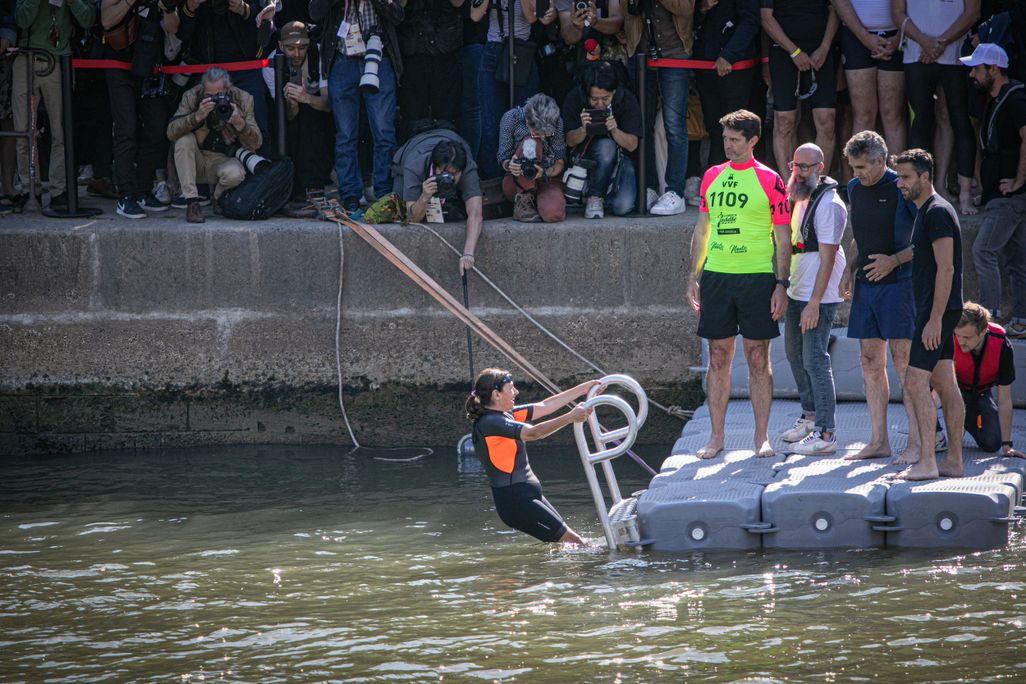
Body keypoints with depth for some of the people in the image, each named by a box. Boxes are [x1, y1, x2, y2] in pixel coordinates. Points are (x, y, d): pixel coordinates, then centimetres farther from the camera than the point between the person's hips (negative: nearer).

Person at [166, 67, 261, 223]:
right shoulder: (191, 97, -11)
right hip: (197, 162, 1)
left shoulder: (243, 100, -10)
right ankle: (192, 202, -24)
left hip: (225, 160, -1)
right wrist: (197, 116, -36)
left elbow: (255, 144, -12)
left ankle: (219, 197, 4)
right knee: (184, 139, -28)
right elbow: (171, 132, -22)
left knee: (235, 174, -34)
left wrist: (239, 123, -31)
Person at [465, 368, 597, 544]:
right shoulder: (490, 422, -18)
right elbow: (533, 433, -28)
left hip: (527, 495, 10)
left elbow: (545, 407, 17)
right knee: (574, 543, -11)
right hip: (515, 500, -10)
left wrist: (583, 389, 17)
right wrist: (570, 417, -34)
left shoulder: (504, 415, 12)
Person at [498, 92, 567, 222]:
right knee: (531, 142, -29)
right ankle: (523, 199, -19)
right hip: (516, 183, -1)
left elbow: (560, 161, -6)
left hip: (547, 179, 1)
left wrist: (545, 173, -28)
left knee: (553, 213, -33)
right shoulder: (511, 118, -12)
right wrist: (509, 165, -31)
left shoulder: (557, 123, -10)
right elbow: (503, 158, -7)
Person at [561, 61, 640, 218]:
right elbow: (570, 141, -10)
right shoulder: (574, 98, -15)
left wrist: (615, 131, -36)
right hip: (585, 155, -1)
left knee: (623, 206, -26)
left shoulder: (626, 99, -15)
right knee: (606, 146, -37)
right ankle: (595, 197, -17)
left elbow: (632, 145, -16)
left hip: (618, 156, 1)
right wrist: (584, 129, -32)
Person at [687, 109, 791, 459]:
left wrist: (781, 285, -7)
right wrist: (693, 277, 11)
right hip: (716, 274, 4)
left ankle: (761, 436, 6)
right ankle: (716, 436, 9)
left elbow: (783, 238, -1)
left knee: (758, 358, 0)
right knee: (718, 358, 5)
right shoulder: (712, 177, 11)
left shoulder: (769, 180, -2)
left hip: (757, 277, -4)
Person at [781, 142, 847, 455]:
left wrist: (814, 303, -23)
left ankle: (825, 434, -8)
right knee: (795, 355, 17)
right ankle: (810, 417, 31)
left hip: (818, 298, -10)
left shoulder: (829, 204, -16)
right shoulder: (800, 198, 13)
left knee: (815, 361, -10)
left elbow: (827, 257, -19)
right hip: (795, 293, 10)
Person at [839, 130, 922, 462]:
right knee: (870, 362, 7)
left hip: (898, 283, -7)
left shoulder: (902, 189, -9)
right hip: (866, 285, 7)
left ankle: (917, 441, -6)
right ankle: (879, 441, 11)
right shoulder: (854, 188, 12)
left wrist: (894, 260, -16)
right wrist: (850, 270, 10)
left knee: (903, 360, -9)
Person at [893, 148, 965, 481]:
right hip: (935, 311, 10)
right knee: (944, 384, 10)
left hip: (937, 309, -10)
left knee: (916, 382, -11)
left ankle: (926, 463, -12)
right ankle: (954, 460, 11)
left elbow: (946, 269, -20)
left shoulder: (937, 212, -16)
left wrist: (934, 319, -23)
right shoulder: (925, 211, 16)